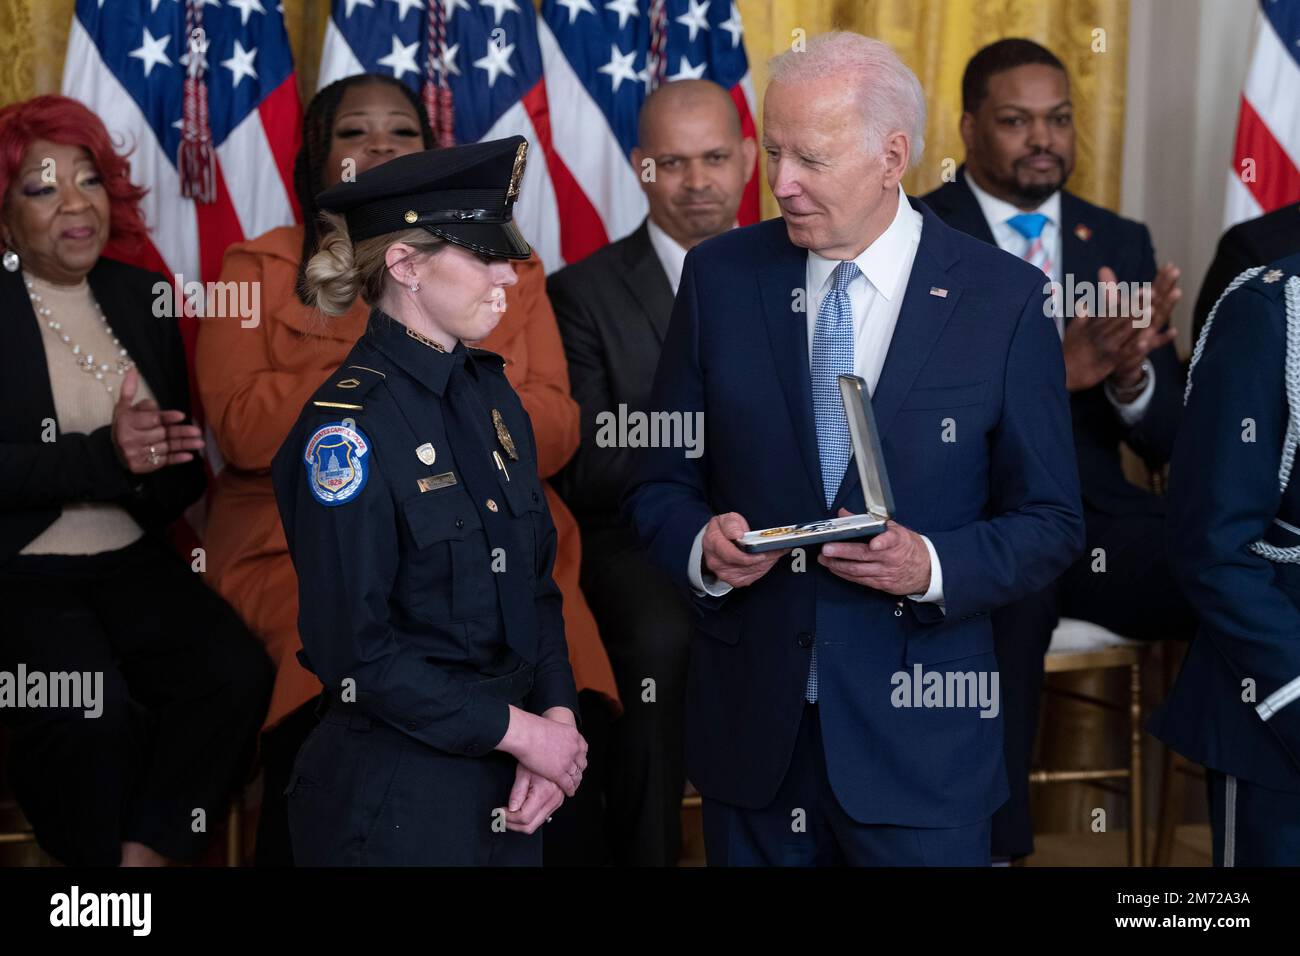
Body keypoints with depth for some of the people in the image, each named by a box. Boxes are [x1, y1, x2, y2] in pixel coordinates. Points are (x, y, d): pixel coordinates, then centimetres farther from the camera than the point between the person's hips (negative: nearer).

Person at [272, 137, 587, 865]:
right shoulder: (349, 425, -17)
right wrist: (520, 731, -15)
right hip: (398, 801, -7)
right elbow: (354, 649, -19)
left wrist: (557, 715, -4)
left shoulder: (489, 390, 6)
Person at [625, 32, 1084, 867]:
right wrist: (701, 546, -14)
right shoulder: (720, 276, 1)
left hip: (917, 735, -2)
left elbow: (1050, 523, -1)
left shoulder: (1005, 298, -5)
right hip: (750, 726, 2)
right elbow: (661, 480, 7)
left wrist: (932, 567, -19)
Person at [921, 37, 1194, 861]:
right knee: (1007, 605, -37)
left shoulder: (1123, 242, 14)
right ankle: (990, 846, -18)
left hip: (1093, 517, 4)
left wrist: (1129, 374, -15)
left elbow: (1168, 442, 9)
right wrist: (1055, 366, -26)